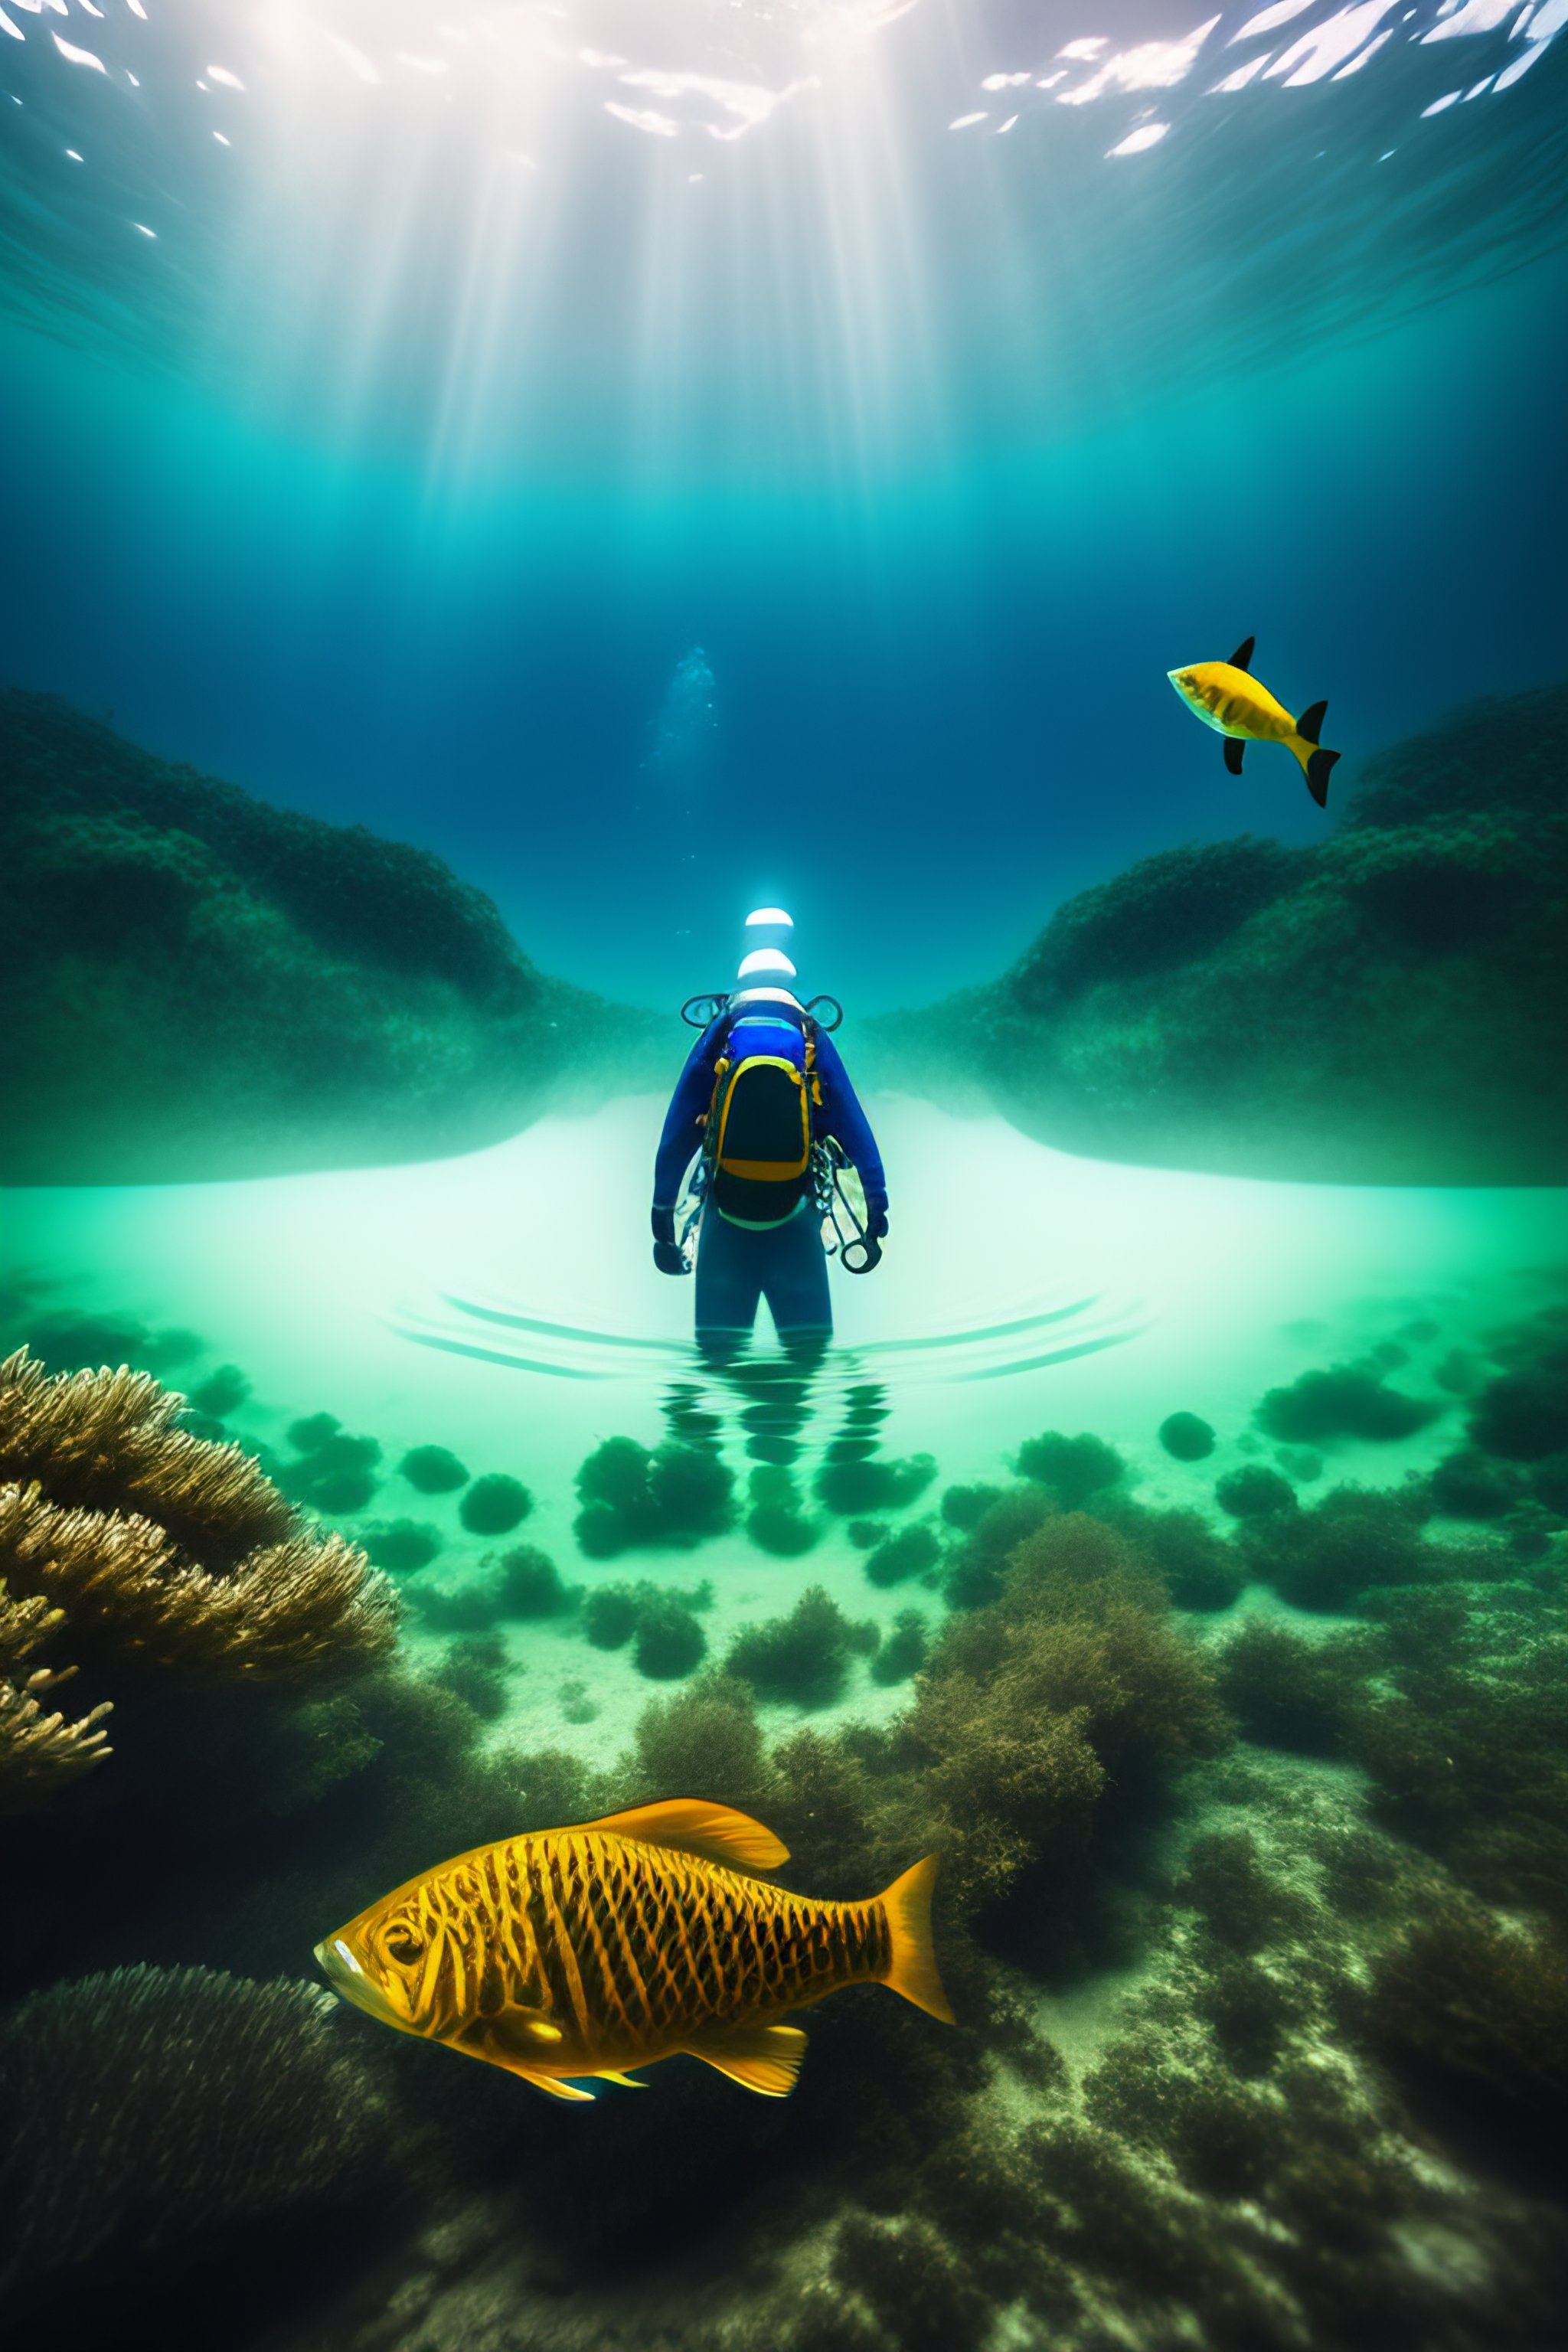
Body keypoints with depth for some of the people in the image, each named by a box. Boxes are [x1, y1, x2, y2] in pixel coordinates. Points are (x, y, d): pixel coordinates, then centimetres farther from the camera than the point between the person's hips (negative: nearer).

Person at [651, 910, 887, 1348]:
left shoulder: (715, 1041, 3)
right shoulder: (815, 1043, 3)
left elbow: (676, 1133, 2)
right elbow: (855, 1129, 1)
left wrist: (662, 1216, 9)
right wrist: (877, 1202, 7)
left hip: (725, 1218, 0)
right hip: (796, 1221, 0)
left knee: (717, 1346, 9)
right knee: (810, 1344, 7)